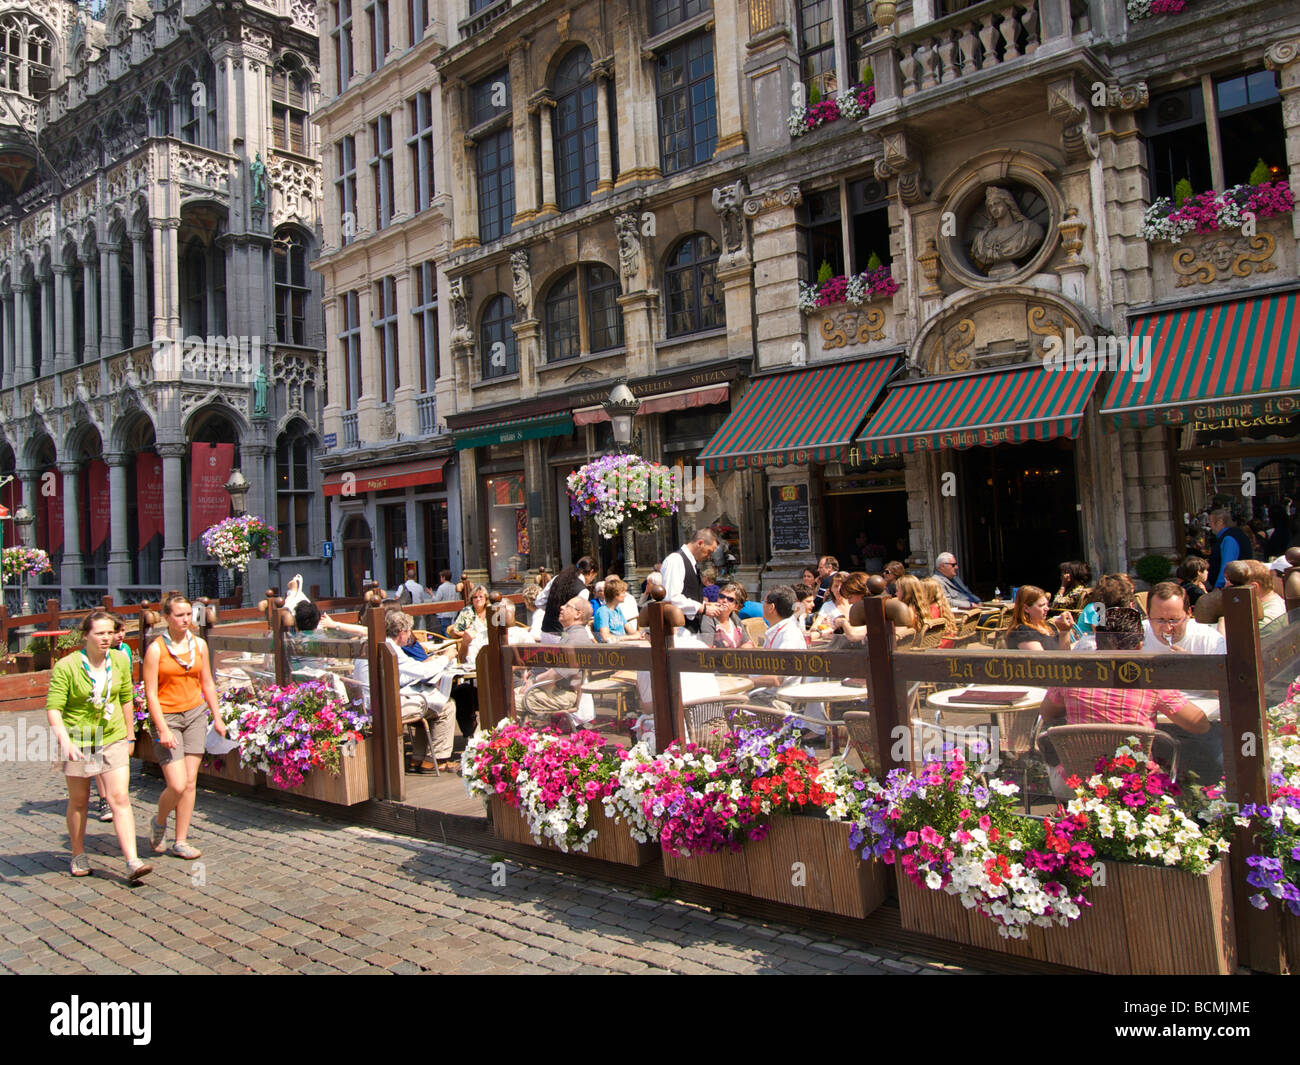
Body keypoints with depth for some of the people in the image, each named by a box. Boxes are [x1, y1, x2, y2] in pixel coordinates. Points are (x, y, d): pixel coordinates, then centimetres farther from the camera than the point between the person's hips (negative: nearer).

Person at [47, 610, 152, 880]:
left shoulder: (120, 660, 0)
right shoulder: (66, 666, -13)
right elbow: (53, 707, -16)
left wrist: (129, 735, 16)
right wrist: (64, 740, -31)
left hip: (113, 739, 2)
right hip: (77, 741, -2)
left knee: (120, 799, -6)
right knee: (79, 801, 13)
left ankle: (132, 862, -11)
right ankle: (78, 855, 34)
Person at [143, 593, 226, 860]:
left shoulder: (199, 644, 6)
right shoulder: (156, 649, -8)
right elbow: (150, 693, -9)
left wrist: (217, 717, 12)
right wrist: (163, 729, -15)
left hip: (196, 714, 5)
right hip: (167, 717, -4)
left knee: (190, 782, 5)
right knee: (177, 785, -10)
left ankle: (180, 842, 16)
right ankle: (159, 822, 22)